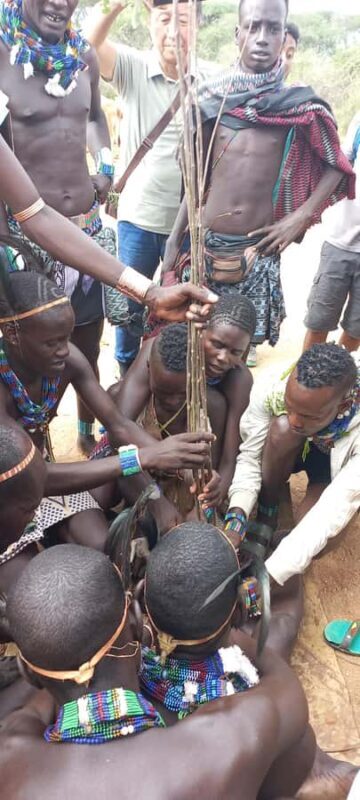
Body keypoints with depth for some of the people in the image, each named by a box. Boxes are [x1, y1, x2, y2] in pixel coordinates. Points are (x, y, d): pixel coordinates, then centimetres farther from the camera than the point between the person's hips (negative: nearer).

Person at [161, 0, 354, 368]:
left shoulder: (301, 105, -3)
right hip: (207, 243, 2)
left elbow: (336, 167, 7)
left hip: (258, 249, -1)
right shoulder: (211, 98, 1)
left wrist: (299, 218, -7)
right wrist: (173, 242, 4)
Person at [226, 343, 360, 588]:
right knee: (282, 428, -35)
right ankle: (265, 521, -14)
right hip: (292, 450, 2)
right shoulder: (271, 391, -35)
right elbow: (249, 458, -25)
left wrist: (268, 575, -48)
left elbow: (335, 509, -42)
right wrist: (236, 518, -43)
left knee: (311, 534, -28)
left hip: (337, 467, -1)